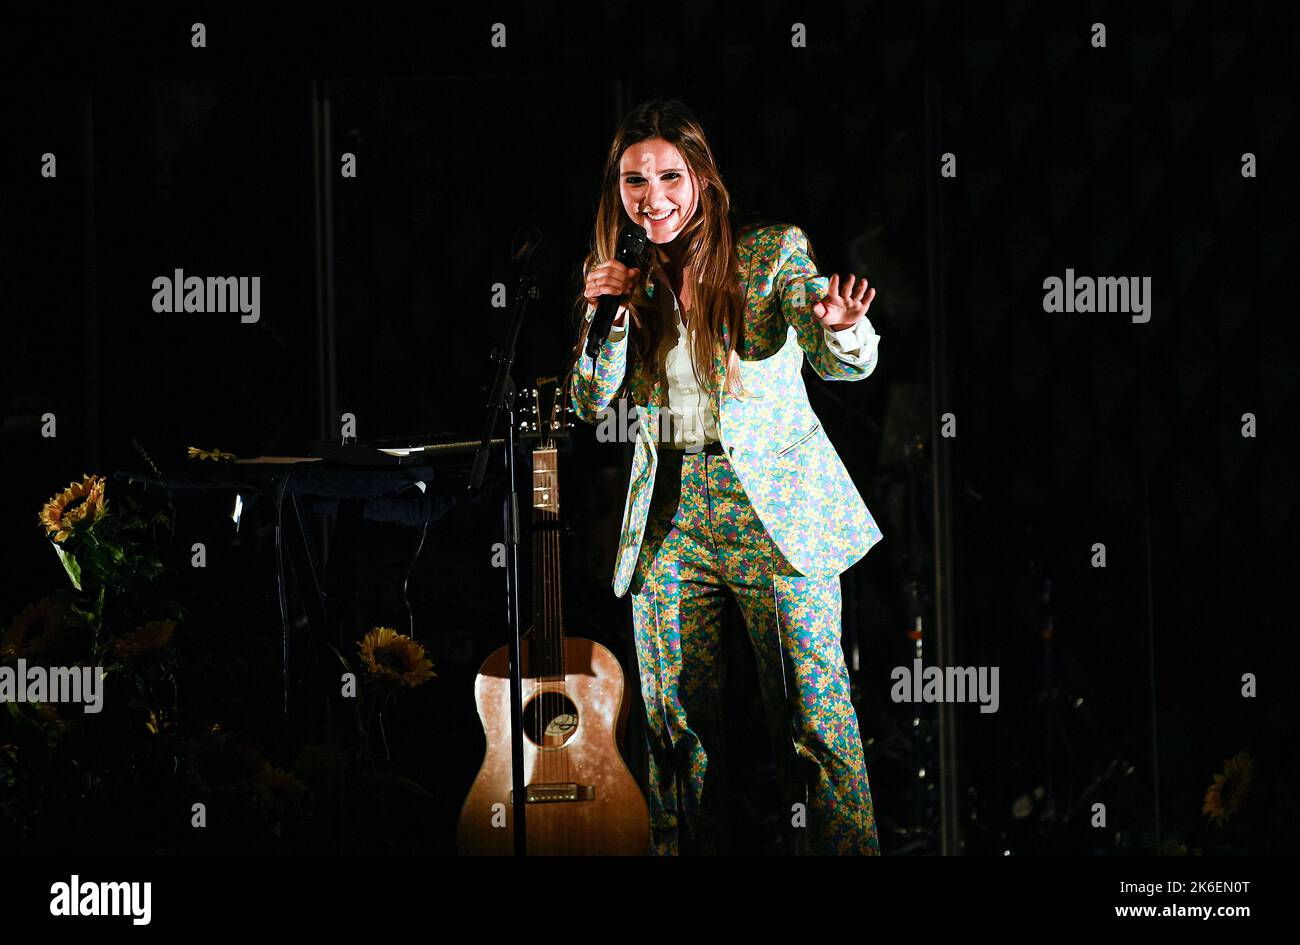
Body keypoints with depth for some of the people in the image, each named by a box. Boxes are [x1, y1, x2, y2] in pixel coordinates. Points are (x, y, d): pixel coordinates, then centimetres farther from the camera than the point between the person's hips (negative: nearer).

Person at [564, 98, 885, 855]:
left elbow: (840, 362, -15)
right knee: (679, 727, 7)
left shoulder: (774, 252, -3)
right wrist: (608, 315, -8)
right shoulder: (628, 278, 8)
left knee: (815, 721, -8)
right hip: (670, 516, 4)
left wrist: (843, 330, -40)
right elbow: (595, 406, 7)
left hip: (776, 510, -4)